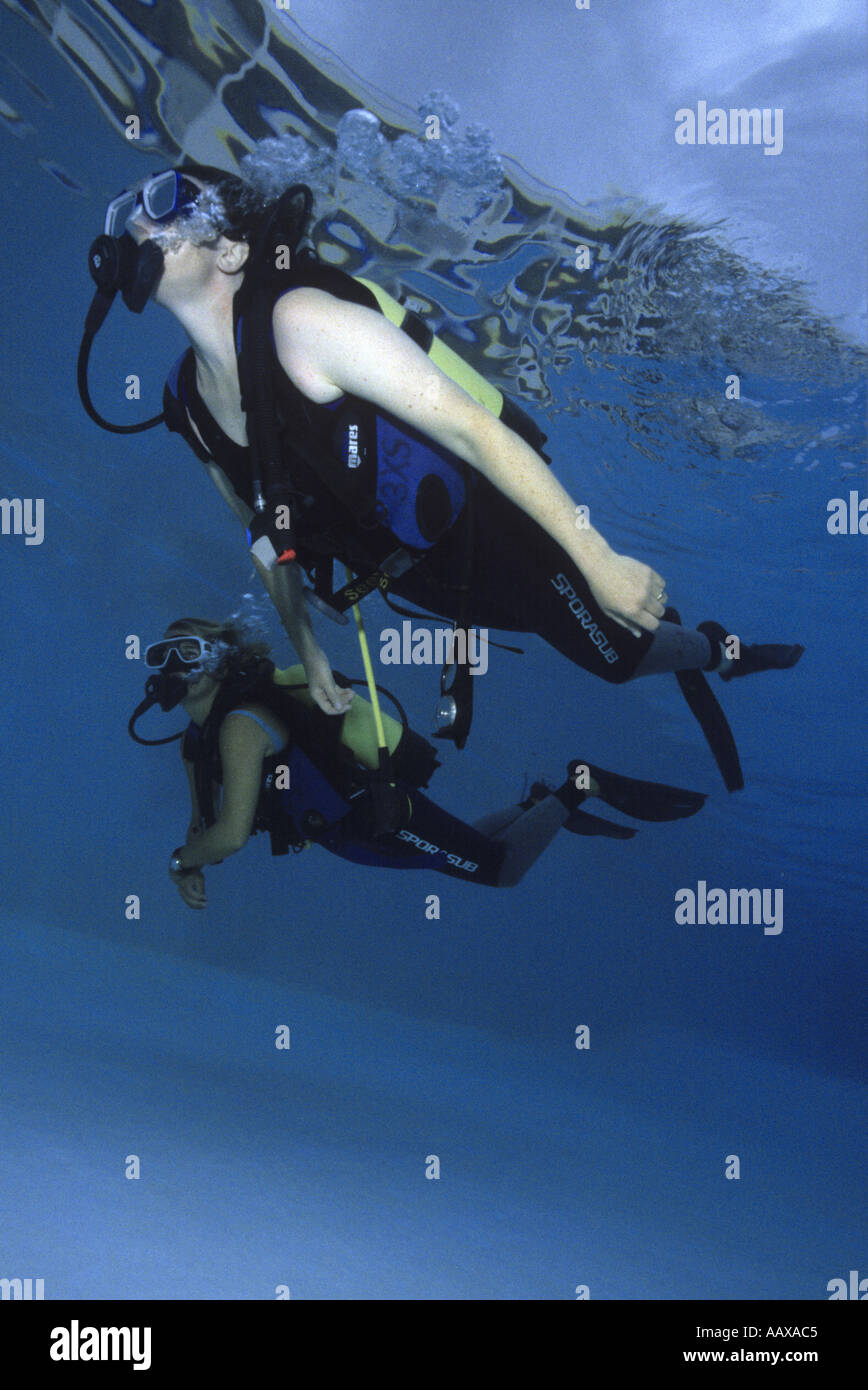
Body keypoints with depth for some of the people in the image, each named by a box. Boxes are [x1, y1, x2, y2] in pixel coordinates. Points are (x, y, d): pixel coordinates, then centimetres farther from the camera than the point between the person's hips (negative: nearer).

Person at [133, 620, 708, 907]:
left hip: (386, 820, -9)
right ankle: (543, 805, 36)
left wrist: (182, 860, -16)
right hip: (359, 831, 9)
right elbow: (204, 816, 15)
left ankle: (580, 786, 11)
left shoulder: (242, 725, -28)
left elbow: (231, 834, -35)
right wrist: (193, 868, -3)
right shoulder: (197, 737, 2)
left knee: (501, 868, 0)